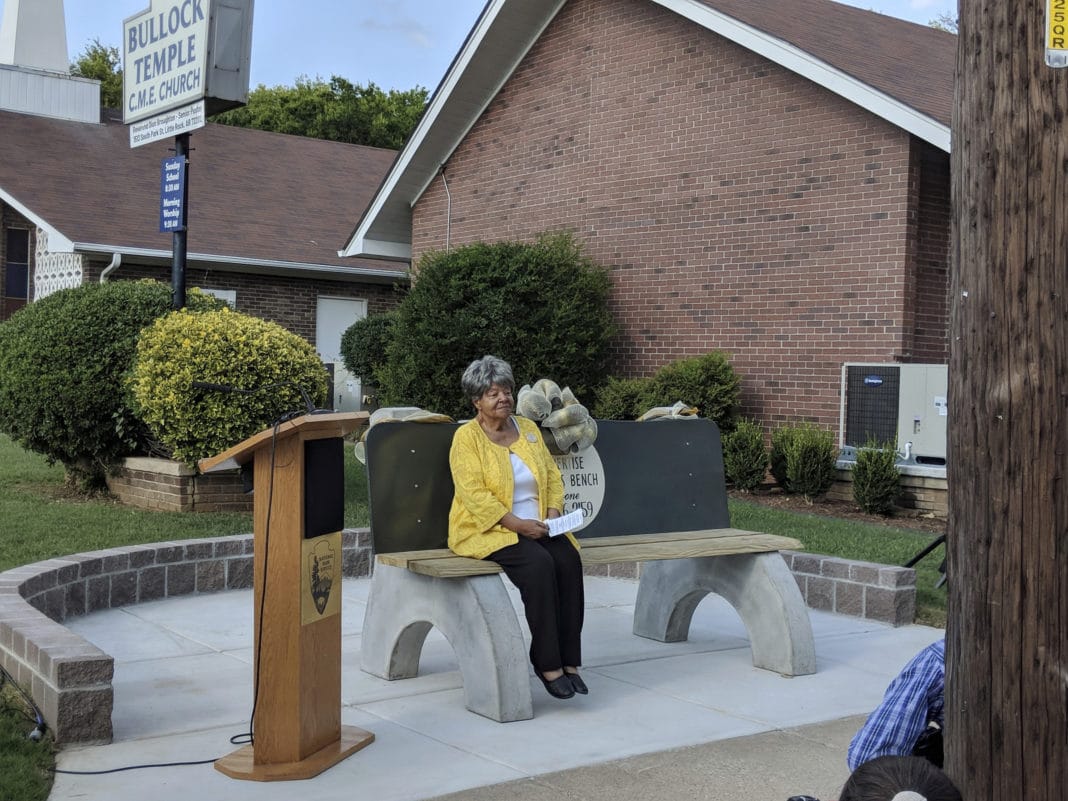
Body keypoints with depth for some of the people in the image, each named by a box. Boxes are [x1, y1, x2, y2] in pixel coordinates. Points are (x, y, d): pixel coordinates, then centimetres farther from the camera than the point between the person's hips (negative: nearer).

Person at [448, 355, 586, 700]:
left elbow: (552, 475, 13)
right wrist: (517, 523, -22)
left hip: (536, 527, 5)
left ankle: (568, 659, -20)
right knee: (538, 563, -31)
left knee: (569, 560, -24)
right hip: (487, 530, -5)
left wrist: (553, 512, -6)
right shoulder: (467, 436, -4)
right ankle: (547, 662, -24)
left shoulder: (528, 428, 14)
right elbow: (473, 493, -15)